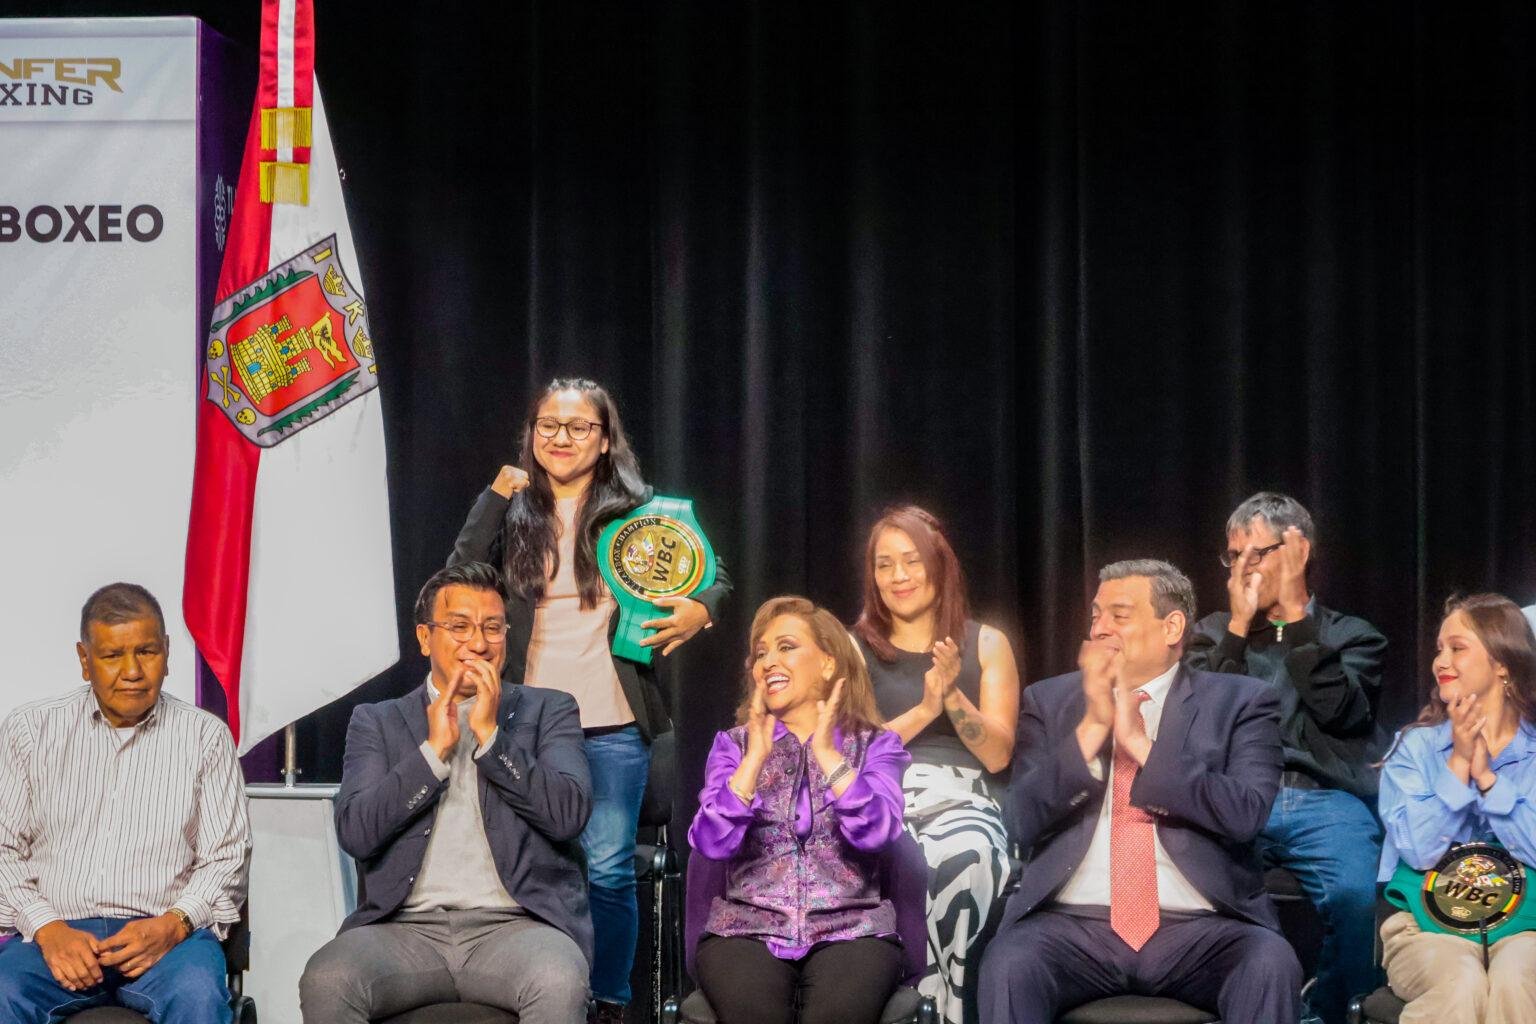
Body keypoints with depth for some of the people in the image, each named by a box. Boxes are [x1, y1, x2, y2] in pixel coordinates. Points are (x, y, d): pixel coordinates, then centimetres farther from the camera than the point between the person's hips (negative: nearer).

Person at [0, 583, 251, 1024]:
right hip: (54, 932, 0)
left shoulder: (205, 736, 11)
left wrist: (174, 924, -11)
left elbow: (225, 857, 8)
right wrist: (49, 930, -9)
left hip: (165, 933, 0)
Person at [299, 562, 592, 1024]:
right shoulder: (377, 721, 17)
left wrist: (490, 735, -5)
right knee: (326, 981, -30)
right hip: (406, 928, 1)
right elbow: (355, 832, 2)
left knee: (559, 983, -36)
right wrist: (434, 749, -4)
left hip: (514, 926, -1)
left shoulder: (547, 710, 16)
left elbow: (569, 814, -1)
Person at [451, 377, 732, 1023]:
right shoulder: (513, 511, 8)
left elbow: (715, 577, 9)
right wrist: (496, 497, -11)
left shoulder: (637, 509, 4)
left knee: (608, 869, -2)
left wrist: (699, 611, -12)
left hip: (612, 726, -2)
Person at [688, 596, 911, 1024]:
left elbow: (876, 833, -10)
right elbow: (711, 843, -4)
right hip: (747, 930, 1)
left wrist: (826, 751, -13)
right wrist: (756, 754, -9)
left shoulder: (875, 745, 9)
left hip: (850, 930, -1)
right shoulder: (733, 744, 12)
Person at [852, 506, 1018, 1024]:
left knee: (961, 855, -38)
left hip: (960, 801, 1)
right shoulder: (852, 648, 13)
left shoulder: (986, 644, 13)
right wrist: (924, 710, -8)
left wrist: (952, 695, -10)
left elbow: (997, 755, 6)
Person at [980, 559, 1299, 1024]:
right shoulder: (1048, 701, 13)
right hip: (1073, 926, 1)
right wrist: (1091, 728, -8)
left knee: (1270, 965, -31)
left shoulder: (1239, 702, 8)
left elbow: (1245, 815, -8)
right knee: (1009, 964, -31)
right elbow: (1023, 822, 1)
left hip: (1199, 930, 0)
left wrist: (1141, 743, -10)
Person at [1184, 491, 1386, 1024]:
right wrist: (1241, 625, 3)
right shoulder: (1214, 632, 23)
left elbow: (1339, 711, -2)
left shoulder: (1353, 636, 18)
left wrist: (1295, 614, 0)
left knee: (1356, 895, -34)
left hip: (1325, 802, -1)